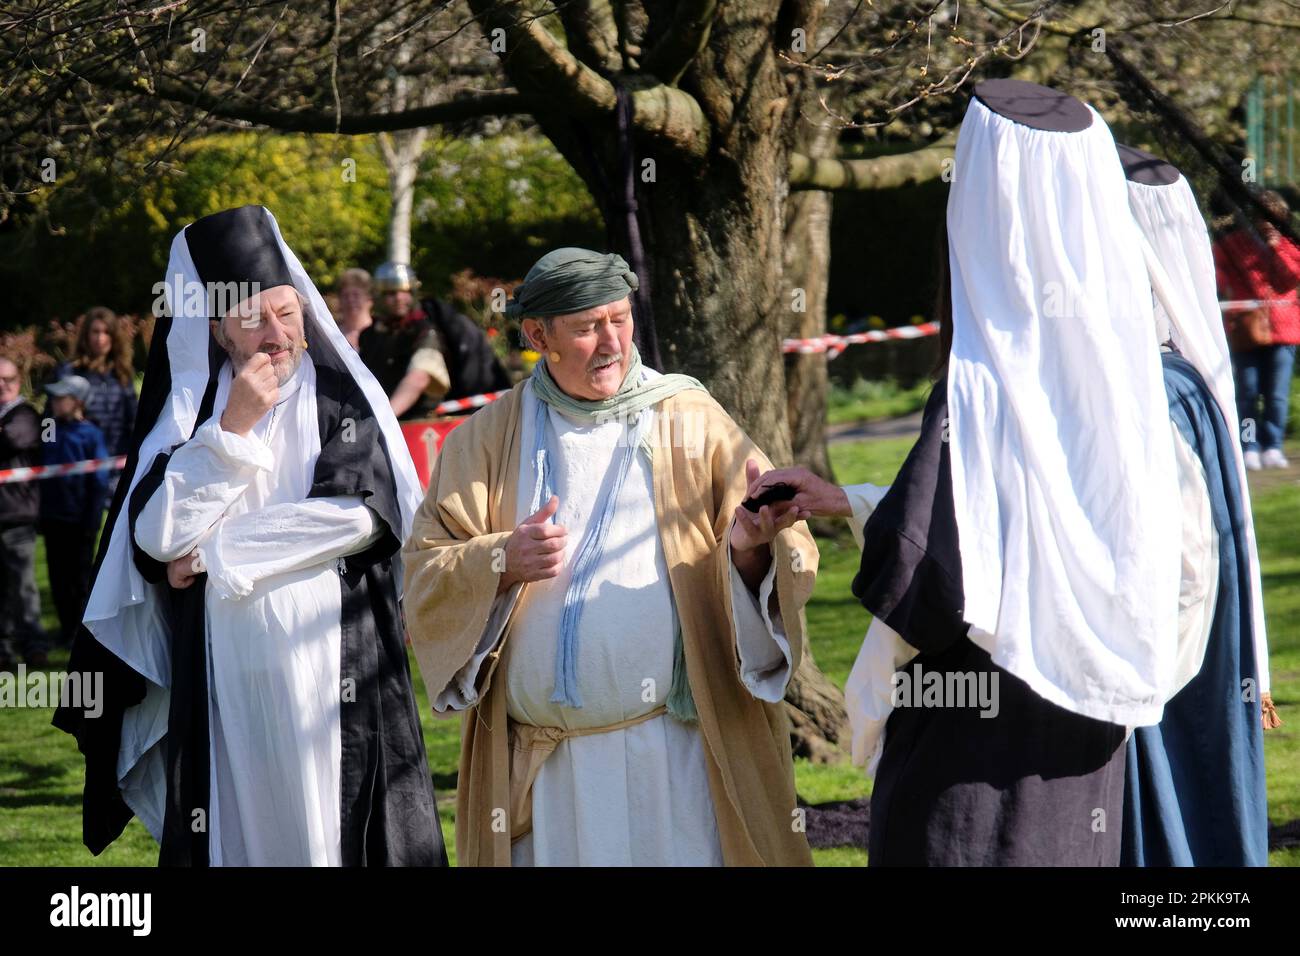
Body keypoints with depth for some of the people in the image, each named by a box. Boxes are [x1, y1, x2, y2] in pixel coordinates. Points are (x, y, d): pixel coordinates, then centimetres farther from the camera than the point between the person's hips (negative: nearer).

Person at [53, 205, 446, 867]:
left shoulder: (345, 396, 5)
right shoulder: (187, 408, 8)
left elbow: (364, 511, -10)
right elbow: (157, 537, -3)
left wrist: (216, 551, -6)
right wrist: (233, 430, -10)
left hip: (337, 669, -1)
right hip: (225, 680, 1)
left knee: (340, 831, -3)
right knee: (239, 833, 0)